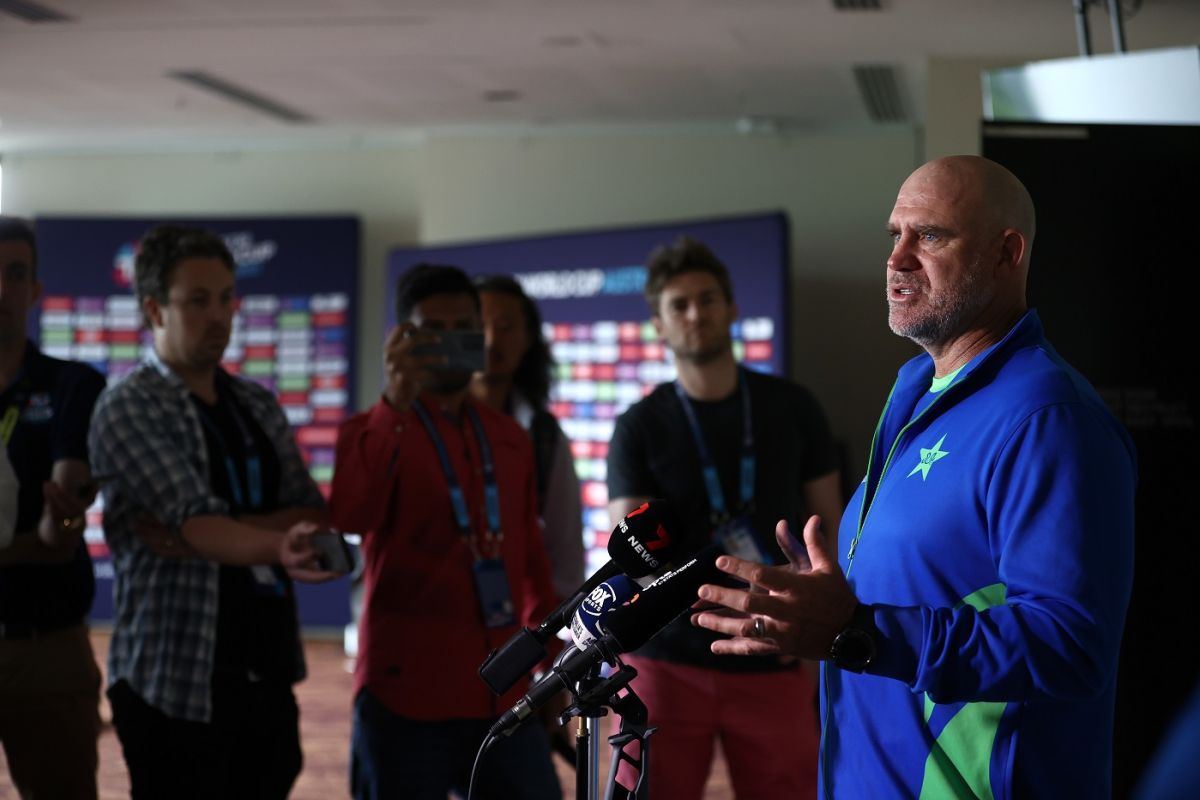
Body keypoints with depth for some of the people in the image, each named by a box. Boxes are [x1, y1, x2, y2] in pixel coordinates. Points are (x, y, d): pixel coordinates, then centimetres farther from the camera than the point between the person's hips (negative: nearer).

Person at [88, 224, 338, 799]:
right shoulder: (128, 408, -7)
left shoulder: (259, 405, 13)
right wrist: (275, 548, -39)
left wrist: (207, 534, -13)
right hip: (176, 684, -6)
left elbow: (314, 514, 2)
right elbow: (196, 520, -20)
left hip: (269, 674, 6)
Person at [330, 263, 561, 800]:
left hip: (503, 697, 5)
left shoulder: (510, 438, 13)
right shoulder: (376, 430, -3)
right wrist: (394, 403, -33)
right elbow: (350, 517, -24)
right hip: (407, 699, -4)